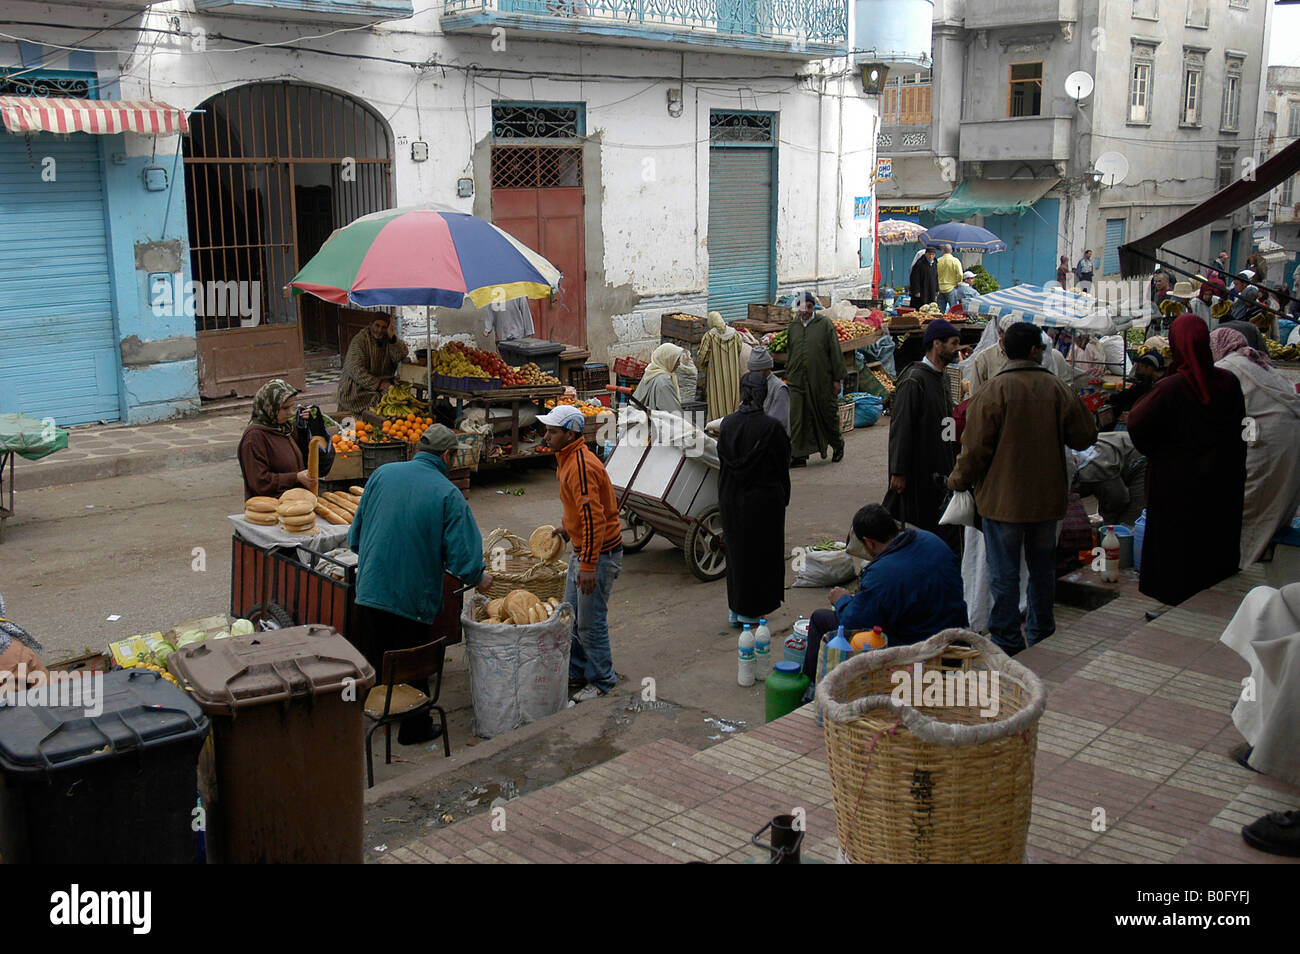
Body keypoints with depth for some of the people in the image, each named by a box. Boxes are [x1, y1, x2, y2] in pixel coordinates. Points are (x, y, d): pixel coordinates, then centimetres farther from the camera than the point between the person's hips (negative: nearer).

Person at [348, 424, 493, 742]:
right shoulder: (448, 494, -12)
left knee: (374, 659, 19)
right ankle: (414, 726, 25)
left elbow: (355, 534, 7)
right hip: (415, 594, -3)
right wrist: (478, 578, 6)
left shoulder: (382, 474, -1)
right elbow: (462, 555, -15)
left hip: (371, 588, 4)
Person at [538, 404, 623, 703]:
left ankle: (602, 680, 14)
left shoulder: (581, 467, -25)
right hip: (582, 549, 10)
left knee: (591, 622, -1)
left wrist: (588, 565, -28)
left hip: (600, 553, -10)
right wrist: (567, 528, 24)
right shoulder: (568, 459, 8)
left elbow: (594, 518, -28)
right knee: (571, 616, 17)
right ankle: (576, 672, 30)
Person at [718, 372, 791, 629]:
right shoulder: (772, 427, -17)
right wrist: (783, 497, 5)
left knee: (736, 550, 16)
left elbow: (723, 459, 3)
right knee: (761, 551, 10)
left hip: (732, 498, 4)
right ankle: (752, 610, 16)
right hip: (764, 499, -4)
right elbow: (782, 466, -8)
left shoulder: (727, 423, -6)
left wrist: (725, 495, 14)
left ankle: (736, 609, 24)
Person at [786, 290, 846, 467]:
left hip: (821, 380, -3)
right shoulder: (793, 326, 10)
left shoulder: (825, 324, -2)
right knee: (796, 418, -4)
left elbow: (835, 353, -2)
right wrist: (787, 377, 16)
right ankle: (799, 455, 3)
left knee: (827, 414, 9)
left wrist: (837, 379, -5)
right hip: (797, 380, 3)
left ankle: (838, 445, 33)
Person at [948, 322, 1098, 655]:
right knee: (1042, 568, 17)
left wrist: (958, 480, 3)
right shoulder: (1057, 389, -3)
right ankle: (1042, 635, 28)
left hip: (1003, 499, -4)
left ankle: (1006, 642, 8)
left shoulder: (994, 391, -12)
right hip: (1047, 499, 4)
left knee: (1004, 572, 3)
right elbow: (1085, 436, 3)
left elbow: (976, 446, -12)